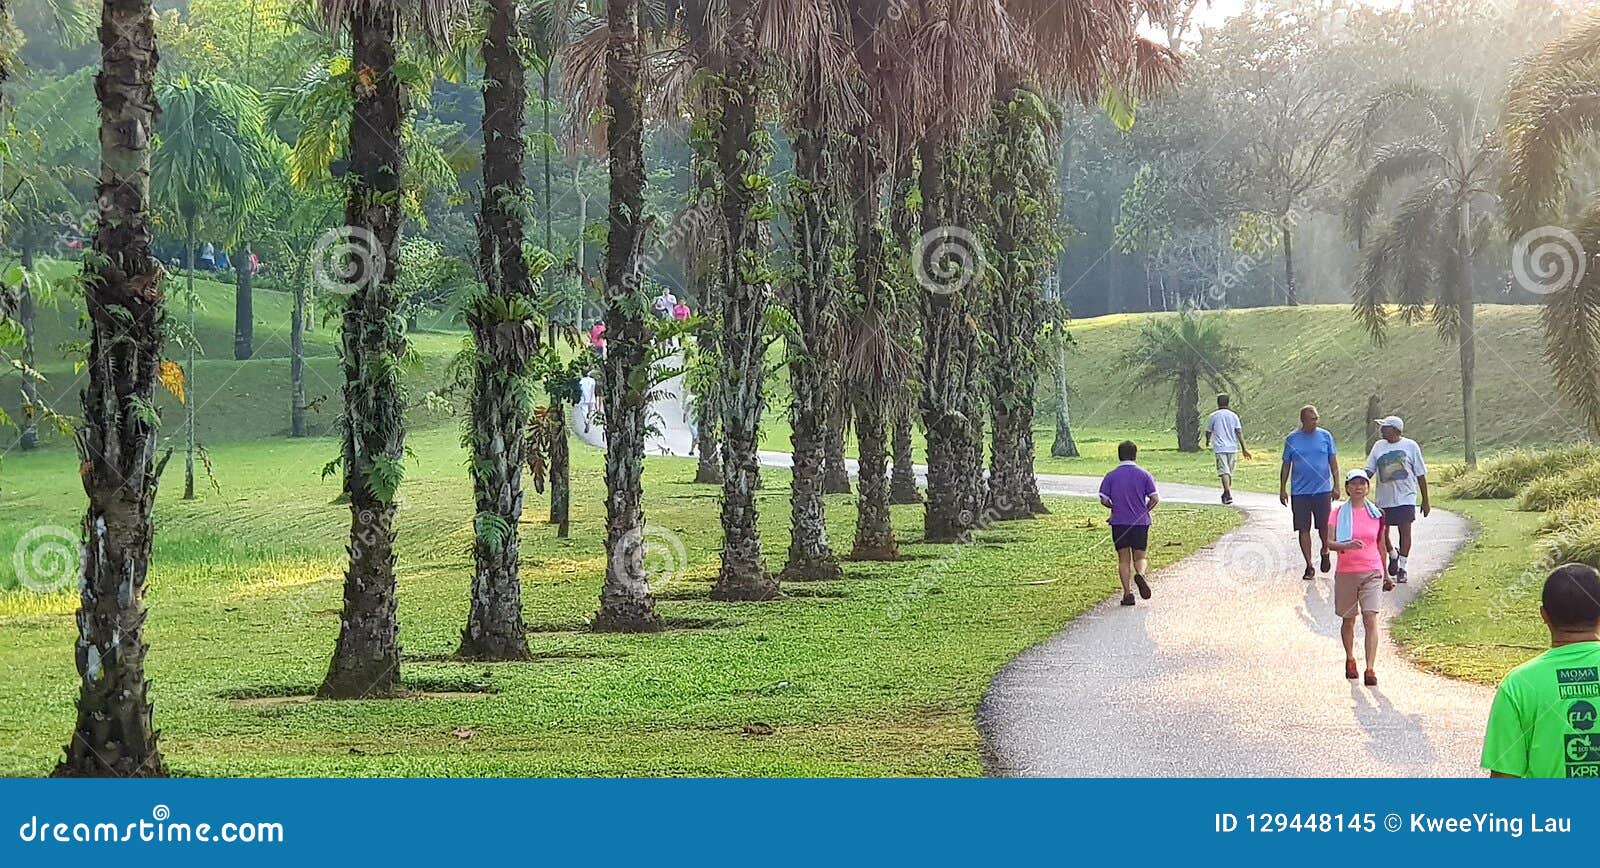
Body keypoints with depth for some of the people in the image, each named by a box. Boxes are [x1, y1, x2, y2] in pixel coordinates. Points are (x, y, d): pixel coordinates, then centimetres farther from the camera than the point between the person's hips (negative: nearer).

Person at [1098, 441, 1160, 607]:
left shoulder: (1111, 476, 0)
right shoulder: (1144, 475, -1)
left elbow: (1104, 500, -3)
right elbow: (1155, 499, -4)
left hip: (1119, 523, 0)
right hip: (1141, 522, 0)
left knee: (1124, 560, 7)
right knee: (1140, 558, 10)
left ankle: (1127, 593, -2)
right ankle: (1140, 574, -22)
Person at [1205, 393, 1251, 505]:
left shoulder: (1213, 416, 2)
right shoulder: (1233, 416, 5)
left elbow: (1208, 432, 12)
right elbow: (1239, 432, -1)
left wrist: (1208, 441, 35)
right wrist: (1244, 449, 0)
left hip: (1220, 448, -3)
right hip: (1232, 447, 3)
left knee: (1224, 472, -11)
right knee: (1230, 472, 16)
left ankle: (1228, 495, -26)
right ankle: (1226, 494, 27)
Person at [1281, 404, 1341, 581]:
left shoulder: (1325, 436, 3)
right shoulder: (1292, 439, 3)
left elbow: (1333, 463, 6)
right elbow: (1286, 466, 9)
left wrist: (1336, 486, 0)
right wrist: (1282, 489, 5)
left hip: (1323, 490, 0)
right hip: (1300, 492, 0)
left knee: (1324, 526, 4)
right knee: (1303, 529, 0)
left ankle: (1325, 552, 34)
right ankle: (1309, 566, 8)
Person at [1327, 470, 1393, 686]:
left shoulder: (1376, 514, 6)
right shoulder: (1338, 513, -1)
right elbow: (1329, 542, -12)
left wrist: (1385, 575, 22)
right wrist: (1346, 545, -33)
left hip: (1372, 572, 0)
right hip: (1346, 573, 0)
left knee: (1370, 619, -13)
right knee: (1349, 620, 13)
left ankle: (1370, 670, -16)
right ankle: (1350, 660, 37)